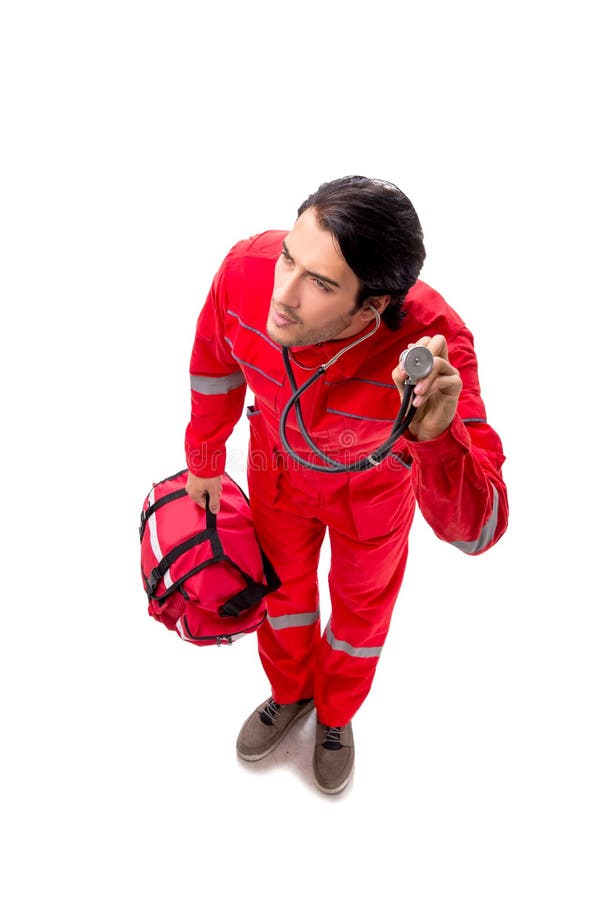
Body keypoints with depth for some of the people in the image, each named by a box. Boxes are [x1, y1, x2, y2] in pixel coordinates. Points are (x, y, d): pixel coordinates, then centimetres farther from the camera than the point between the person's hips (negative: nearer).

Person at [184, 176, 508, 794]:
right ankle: (290, 692, 61)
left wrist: (436, 437, -66)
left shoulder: (431, 344, -44)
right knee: (284, 584, 26)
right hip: (278, 464, 2)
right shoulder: (245, 271, -35)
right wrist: (204, 461, 5)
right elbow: (215, 364, -10)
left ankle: (336, 714, 60)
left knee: (361, 606, 24)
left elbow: (475, 530, -44)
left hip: (372, 484, -1)